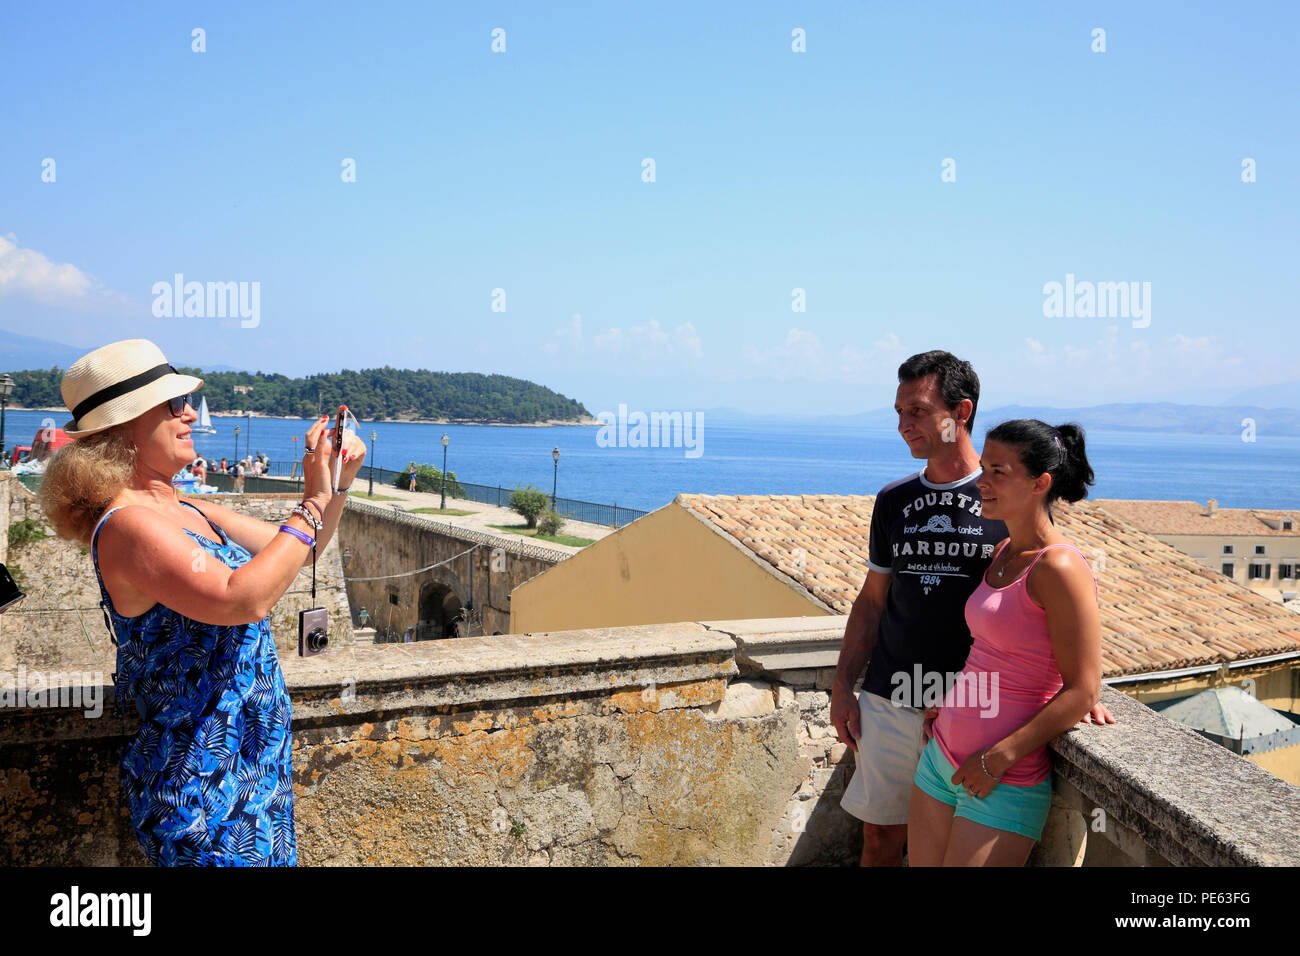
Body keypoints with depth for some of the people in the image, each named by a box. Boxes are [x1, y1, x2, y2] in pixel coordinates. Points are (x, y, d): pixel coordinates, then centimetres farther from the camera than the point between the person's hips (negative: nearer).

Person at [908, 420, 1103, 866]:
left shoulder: (1060, 568, -18)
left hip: (1005, 780, -7)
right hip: (942, 756, 8)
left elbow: (1083, 691, -18)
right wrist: (953, 704, 10)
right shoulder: (1003, 552, 6)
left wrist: (1000, 758, -17)